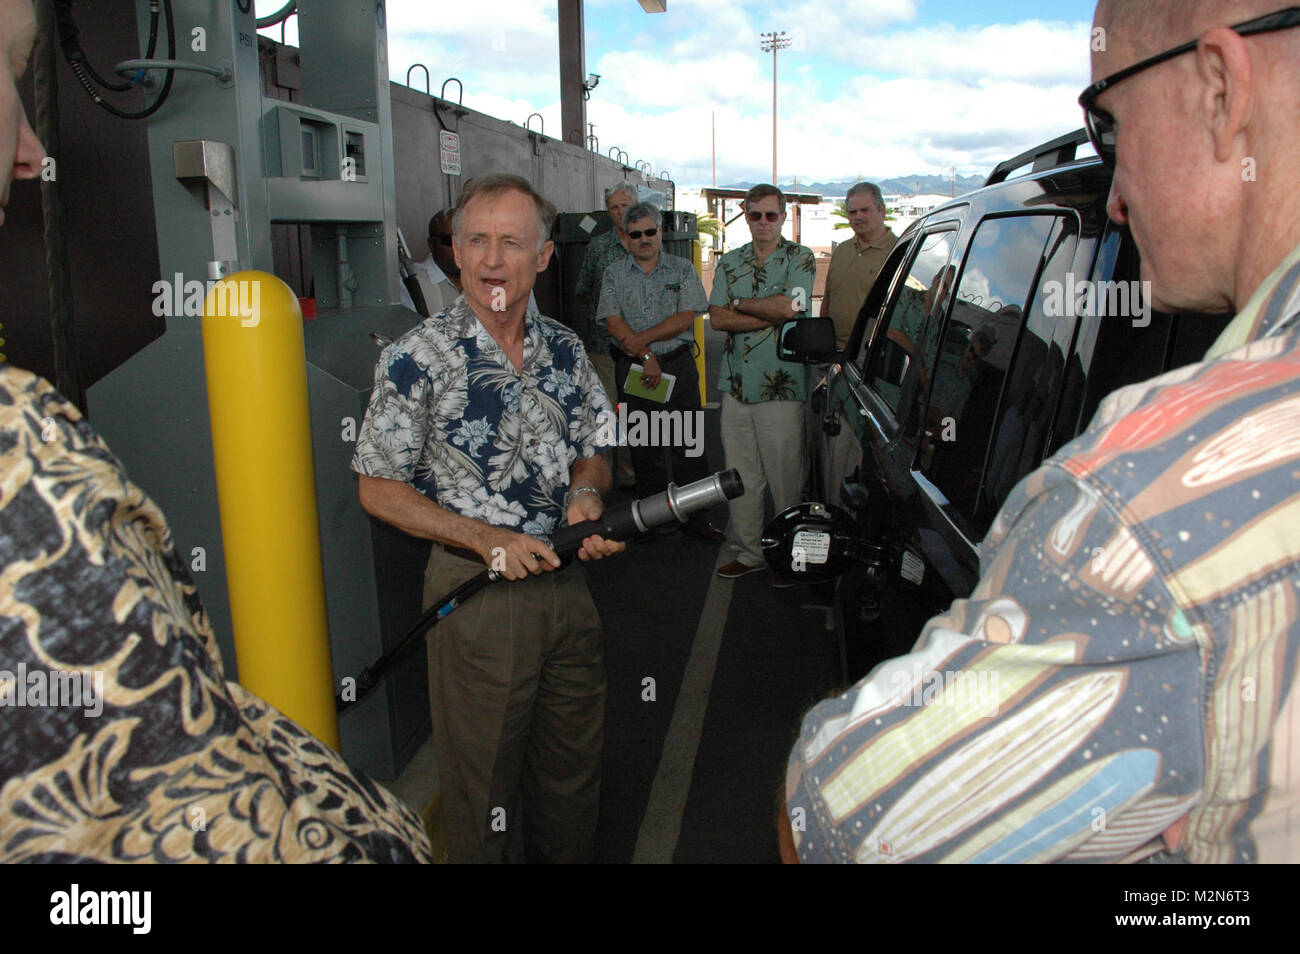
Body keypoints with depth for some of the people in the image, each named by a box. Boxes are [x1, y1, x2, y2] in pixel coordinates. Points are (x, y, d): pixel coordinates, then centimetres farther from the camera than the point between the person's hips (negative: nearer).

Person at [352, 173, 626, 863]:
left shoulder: (564, 349, 3)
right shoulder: (417, 358, -12)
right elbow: (377, 488, -9)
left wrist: (585, 494, -11)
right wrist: (485, 538, -18)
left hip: (566, 578, 5)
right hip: (476, 589, -5)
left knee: (574, 767, 20)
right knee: (485, 777, 11)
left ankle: (567, 857, 44)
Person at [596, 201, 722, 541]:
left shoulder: (682, 269, 6)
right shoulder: (614, 273, 6)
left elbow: (685, 318, -5)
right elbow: (613, 322, -4)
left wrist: (643, 338, -15)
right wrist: (646, 356, -14)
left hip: (679, 365, 0)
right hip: (633, 369, 0)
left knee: (689, 443, 0)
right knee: (644, 447, 6)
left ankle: (696, 516, 9)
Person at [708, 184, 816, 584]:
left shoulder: (800, 259, 2)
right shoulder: (729, 263, 13)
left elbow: (790, 305, -15)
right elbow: (717, 318, 1)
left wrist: (739, 303, -3)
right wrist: (771, 314, -9)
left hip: (782, 386, -4)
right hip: (736, 385, 4)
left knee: (785, 478, 0)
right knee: (740, 476, 8)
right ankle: (748, 551, 20)